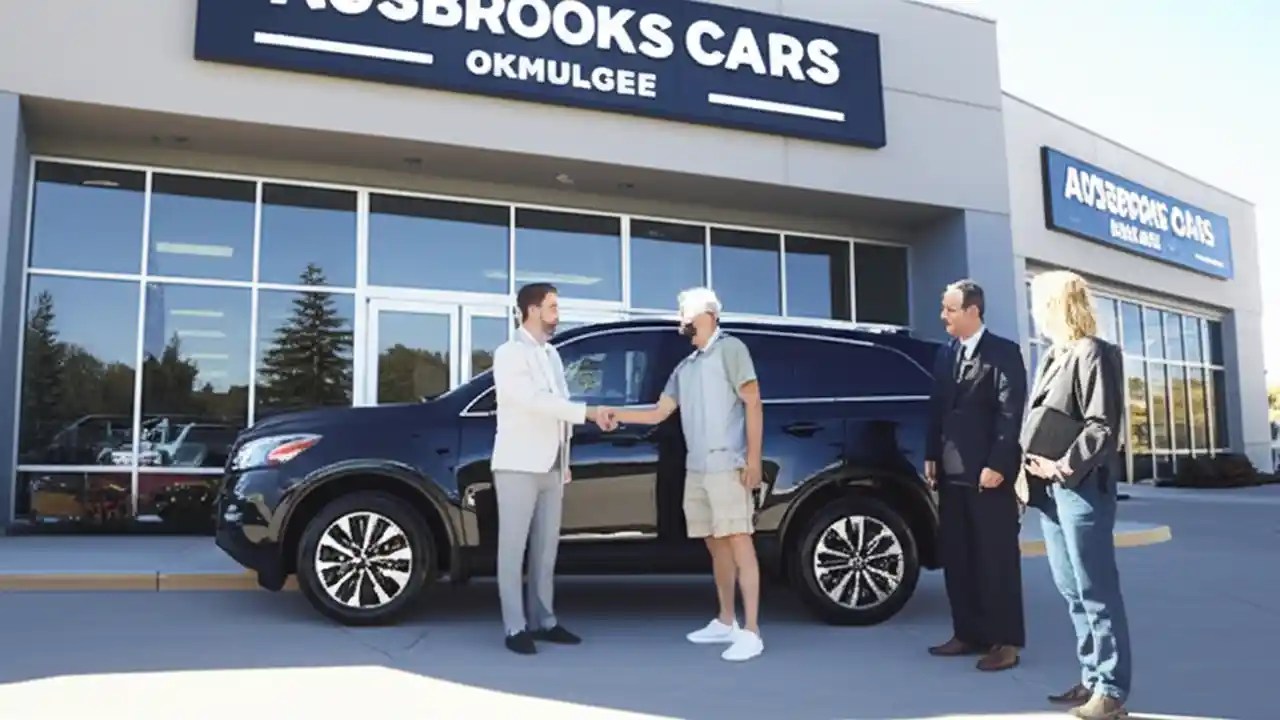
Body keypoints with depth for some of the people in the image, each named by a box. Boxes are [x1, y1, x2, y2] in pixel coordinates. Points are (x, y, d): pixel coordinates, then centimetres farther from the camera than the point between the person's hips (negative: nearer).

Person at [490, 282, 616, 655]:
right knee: (513, 546, -2)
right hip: (518, 465, -7)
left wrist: (565, 462, 14)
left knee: (546, 547, 9)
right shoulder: (509, 353, -7)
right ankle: (515, 628, 2)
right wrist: (590, 412, -22)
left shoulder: (551, 354, 17)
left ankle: (543, 621, 17)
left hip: (550, 466, 7)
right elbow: (535, 401, -20)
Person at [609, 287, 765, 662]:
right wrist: (615, 415, 10)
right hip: (696, 469, 7)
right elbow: (658, 413, 20)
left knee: (738, 540, -8)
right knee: (715, 543, 11)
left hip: (728, 466, -7)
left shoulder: (730, 349, -2)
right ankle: (726, 621, 20)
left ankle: (750, 632, -8)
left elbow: (753, 403, -7)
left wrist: (754, 458, -14)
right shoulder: (685, 367, 19)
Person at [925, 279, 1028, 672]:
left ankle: (1005, 641, 9)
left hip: (988, 473, -7)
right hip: (952, 473, 7)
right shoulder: (946, 355, 15)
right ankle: (968, 633, 21)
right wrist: (931, 456, 8)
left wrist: (997, 465, -17)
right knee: (956, 557, 10)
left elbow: (1011, 413, -12)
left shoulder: (1004, 353, -5)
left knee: (997, 558, 1)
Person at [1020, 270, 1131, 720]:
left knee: (1097, 591, -3)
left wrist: (1064, 467, -18)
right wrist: (1029, 472, 7)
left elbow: (1104, 427, -15)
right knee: (1072, 591, 13)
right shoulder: (1052, 357, 17)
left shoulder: (1093, 353, -8)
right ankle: (1092, 678, 22)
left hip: (1082, 489, -9)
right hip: (1050, 490, 9)